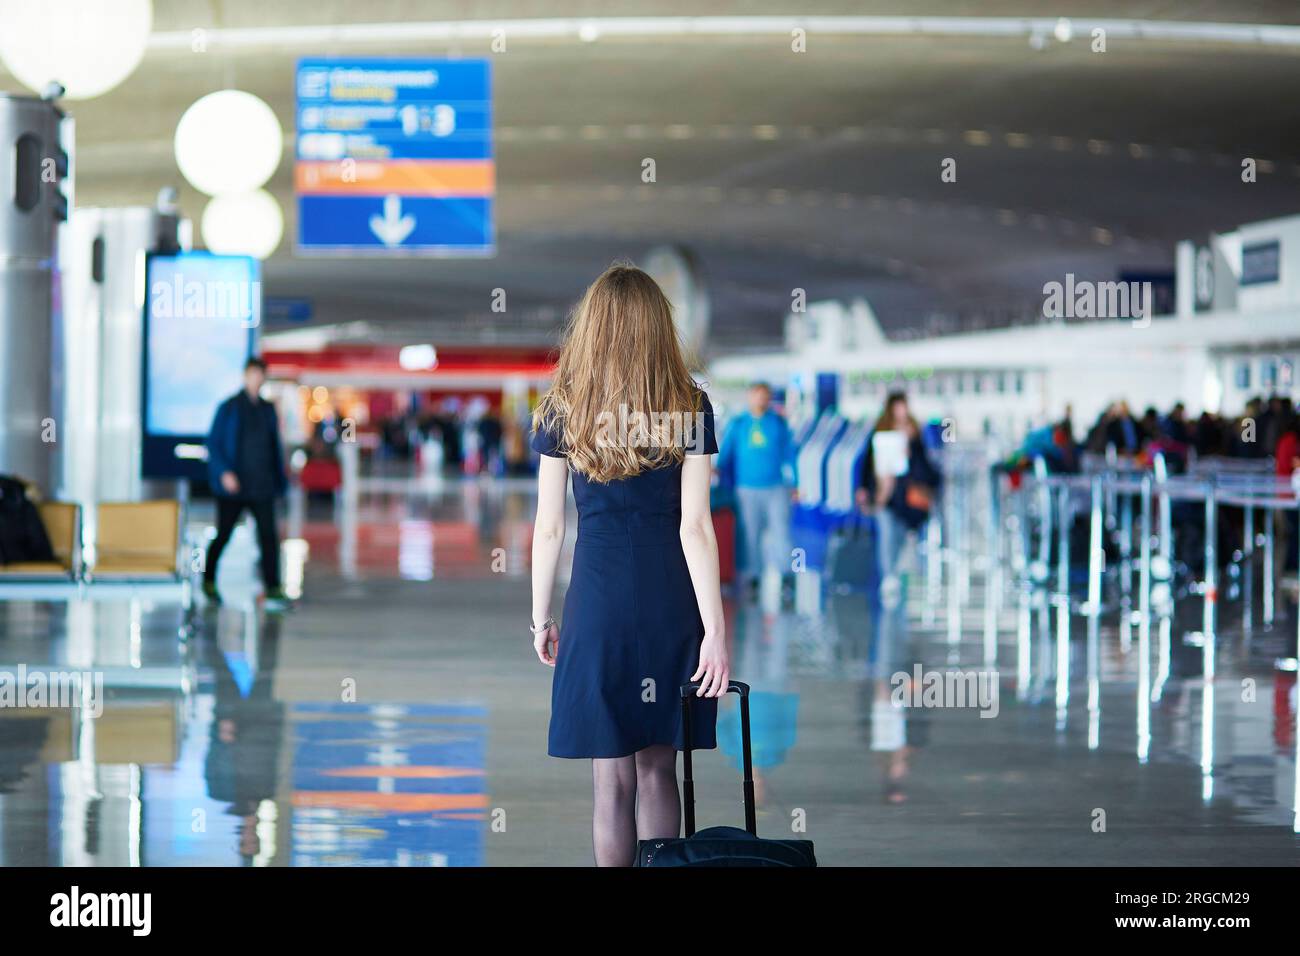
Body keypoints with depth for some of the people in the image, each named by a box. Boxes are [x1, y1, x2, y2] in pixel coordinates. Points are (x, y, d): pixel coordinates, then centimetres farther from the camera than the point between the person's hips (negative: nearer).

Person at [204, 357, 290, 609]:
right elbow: (213, 443, -6)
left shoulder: (267, 408, 11)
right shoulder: (229, 408, -3)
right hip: (233, 485, -3)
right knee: (223, 535, 6)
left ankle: (274, 591, -14)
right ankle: (209, 581, 29)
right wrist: (224, 472, -19)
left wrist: (279, 480, 13)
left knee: (269, 536, -9)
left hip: (262, 486, 3)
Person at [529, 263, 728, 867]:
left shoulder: (563, 409, -2)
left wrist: (540, 618, 11)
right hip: (671, 599, 1)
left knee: (612, 777, 6)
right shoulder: (689, 408, -3)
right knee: (658, 769, 12)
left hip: (598, 597, -1)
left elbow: (548, 529, 0)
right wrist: (715, 631, -6)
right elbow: (696, 526, -7)